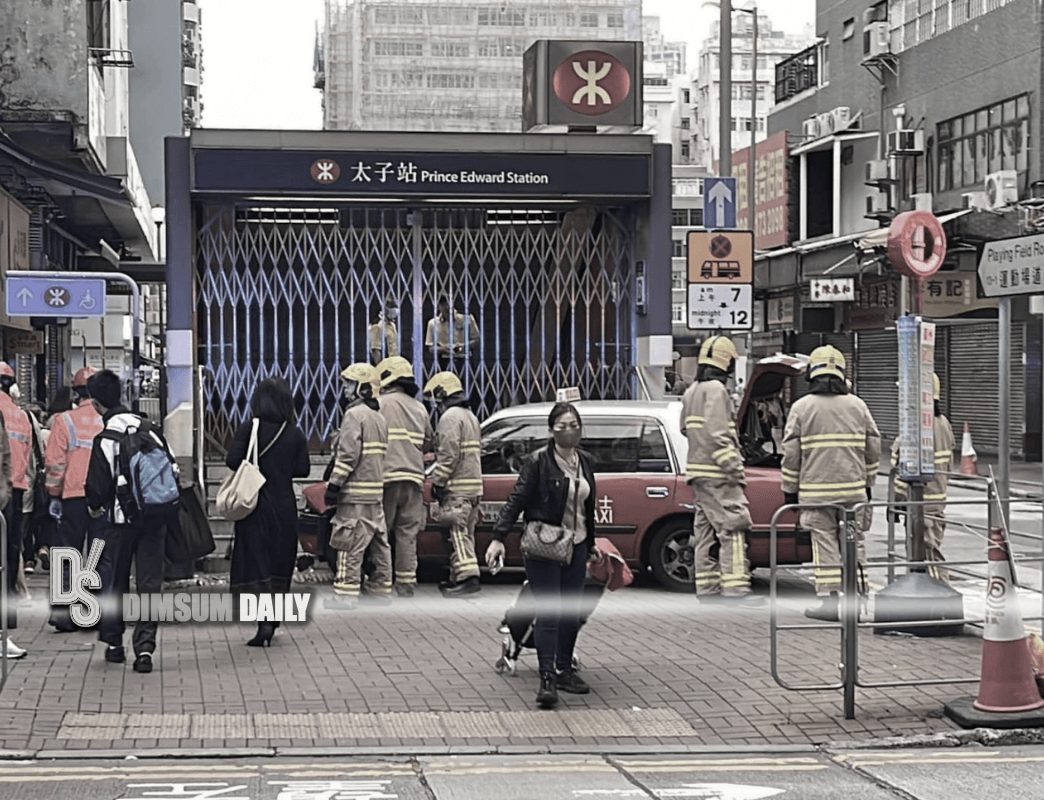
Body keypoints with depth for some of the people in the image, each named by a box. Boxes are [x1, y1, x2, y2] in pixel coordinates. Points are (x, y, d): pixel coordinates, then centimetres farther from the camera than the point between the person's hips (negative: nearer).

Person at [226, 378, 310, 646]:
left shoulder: (249, 428, -9)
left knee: (254, 564, -2)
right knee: (279, 564, 14)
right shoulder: (295, 434, -1)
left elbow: (232, 460, -15)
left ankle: (264, 620, -19)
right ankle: (272, 619, 19)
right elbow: (303, 470, 1)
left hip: (255, 504, -3)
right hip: (284, 506, 3)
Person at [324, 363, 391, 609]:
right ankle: (381, 588, 19)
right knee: (378, 542, 13)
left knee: (350, 544, -9)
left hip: (356, 491, -9)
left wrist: (334, 484, -16)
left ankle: (346, 593, -10)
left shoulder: (355, 414, -10)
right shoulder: (379, 417, 19)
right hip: (377, 491, 9)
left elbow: (348, 453, -18)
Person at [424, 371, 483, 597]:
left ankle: (469, 576, -19)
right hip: (473, 485, 10)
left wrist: (437, 483, -15)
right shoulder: (470, 416, 22)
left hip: (456, 487, -10)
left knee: (459, 534, -12)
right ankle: (457, 577, 16)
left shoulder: (450, 417, -10)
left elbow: (448, 455, -19)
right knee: (463, 534, 12)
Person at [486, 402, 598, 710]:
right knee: (548, 612, -10)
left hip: (576, 546, 6)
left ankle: (564, 670, 23)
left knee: (572, 612, 11)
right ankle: (547, 679, -12)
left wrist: (591, 545, 25)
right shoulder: (538, 461, -10)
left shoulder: (584, 462, 9)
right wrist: (498, 537, -25)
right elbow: (516, 500, -15)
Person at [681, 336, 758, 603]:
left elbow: (686, 428, 24)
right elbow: (717, 434, -20)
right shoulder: (716, 390, -13)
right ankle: (735, 587, -17)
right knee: (732, 528, -11)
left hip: (697, 470, 10)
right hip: (716, 474, -10)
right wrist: (735, 470, -20)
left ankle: (707, 587, 13)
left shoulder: (691, 392, 16)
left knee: (705, 530, 11)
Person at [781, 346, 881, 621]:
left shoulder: (801, 407, -3)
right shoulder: (857, 406, 6)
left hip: (816, 490, -3)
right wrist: (868, 483, 23)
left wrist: (789, 490, 6)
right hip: (853, 489, 3)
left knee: (825, 545, 0)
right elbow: (873, 449, 11)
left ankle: (831, 599, -3)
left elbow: (791, 453, -3)